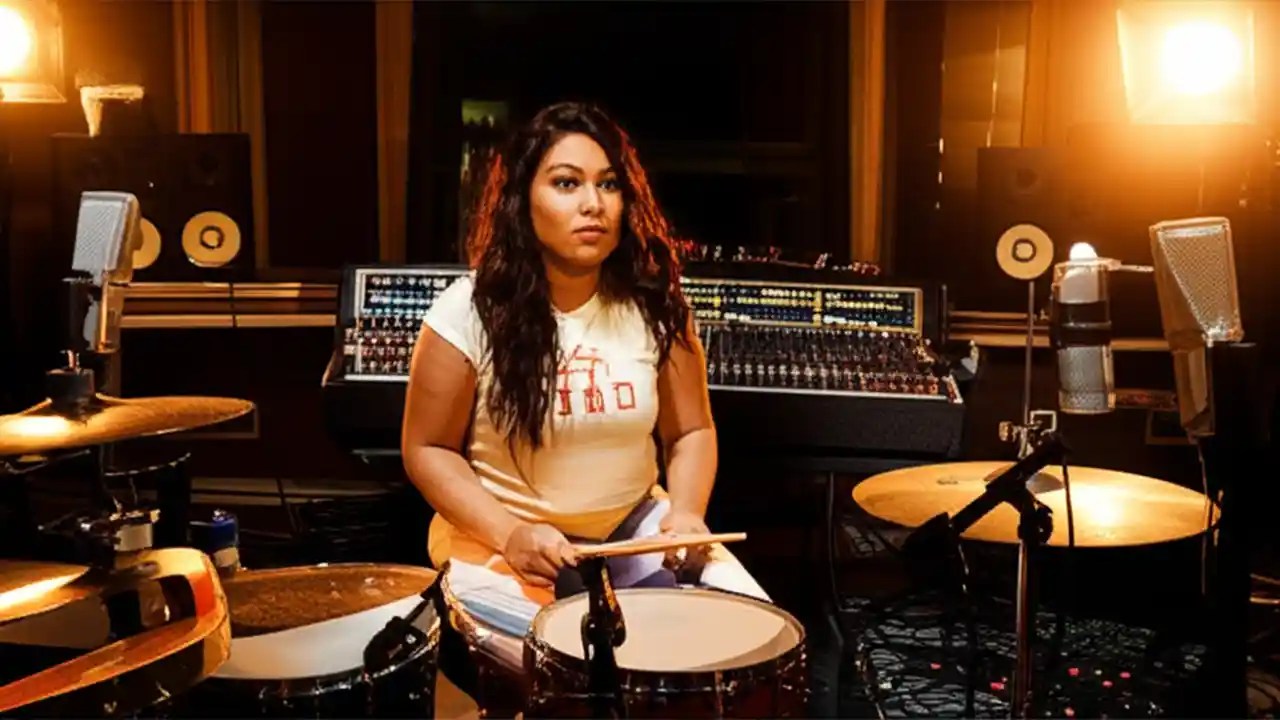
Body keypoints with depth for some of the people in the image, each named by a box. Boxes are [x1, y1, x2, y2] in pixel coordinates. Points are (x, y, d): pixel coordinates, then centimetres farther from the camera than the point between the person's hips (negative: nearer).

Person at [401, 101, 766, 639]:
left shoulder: (654, 305, -3)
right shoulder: (469, 312, -12)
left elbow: (691, 430, 4)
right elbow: (428, 449, -6)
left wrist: (687, 512, -16)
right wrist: (510, 534, -19)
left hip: (635, 527, 4)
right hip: (502, 539, -3)